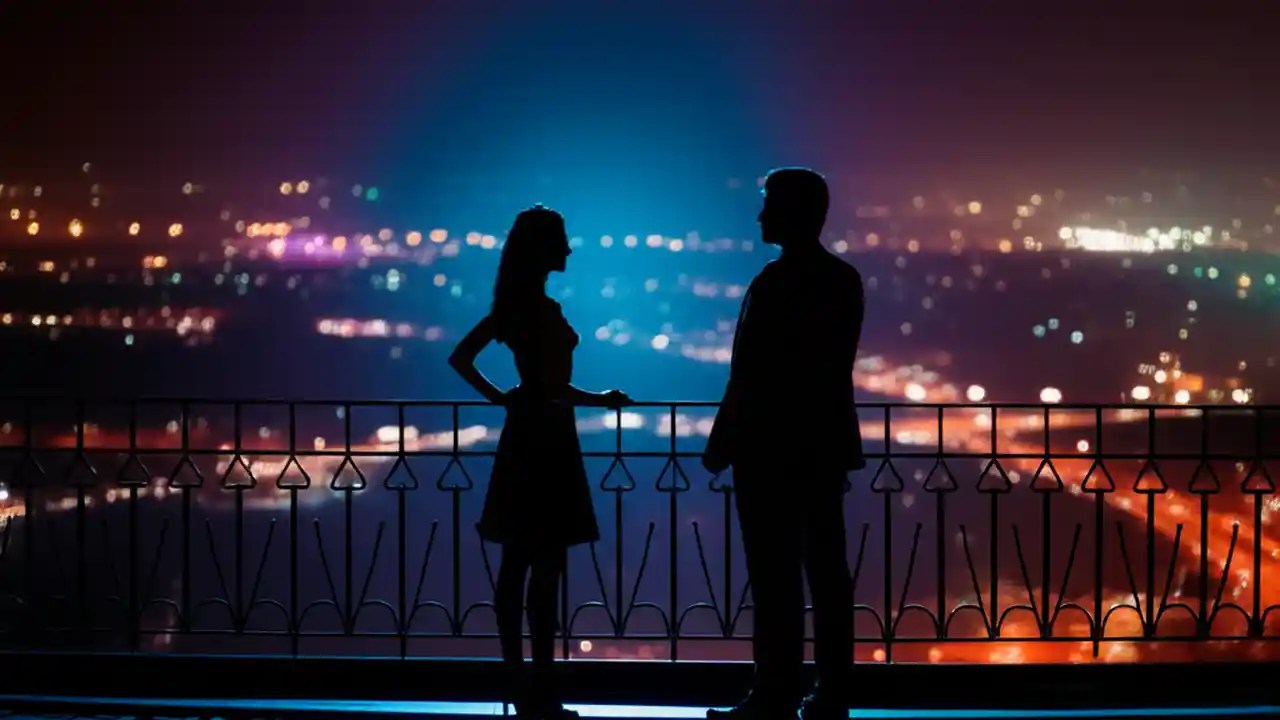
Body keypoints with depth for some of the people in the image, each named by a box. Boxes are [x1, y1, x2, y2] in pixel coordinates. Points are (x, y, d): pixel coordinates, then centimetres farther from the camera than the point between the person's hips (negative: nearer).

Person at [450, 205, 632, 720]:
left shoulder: (511, 305, 9)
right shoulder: (544, 309, -17)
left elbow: (460, 358, 15)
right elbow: (553, 385, -21)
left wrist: (499, 397, 12)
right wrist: (602, 400, -6)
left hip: (524, 435, 9)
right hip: (545, 439, -9)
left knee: (516, 567, 10)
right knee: (544, 570, -5)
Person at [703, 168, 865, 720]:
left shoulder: (775, 282, -14)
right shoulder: (845, 280, 9)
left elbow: (749, 376, -15)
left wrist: (721, 445, -8)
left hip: (772, 445, -8)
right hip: (826, 442, 8)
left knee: (776, 576, -6)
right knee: (827, 569, 7)